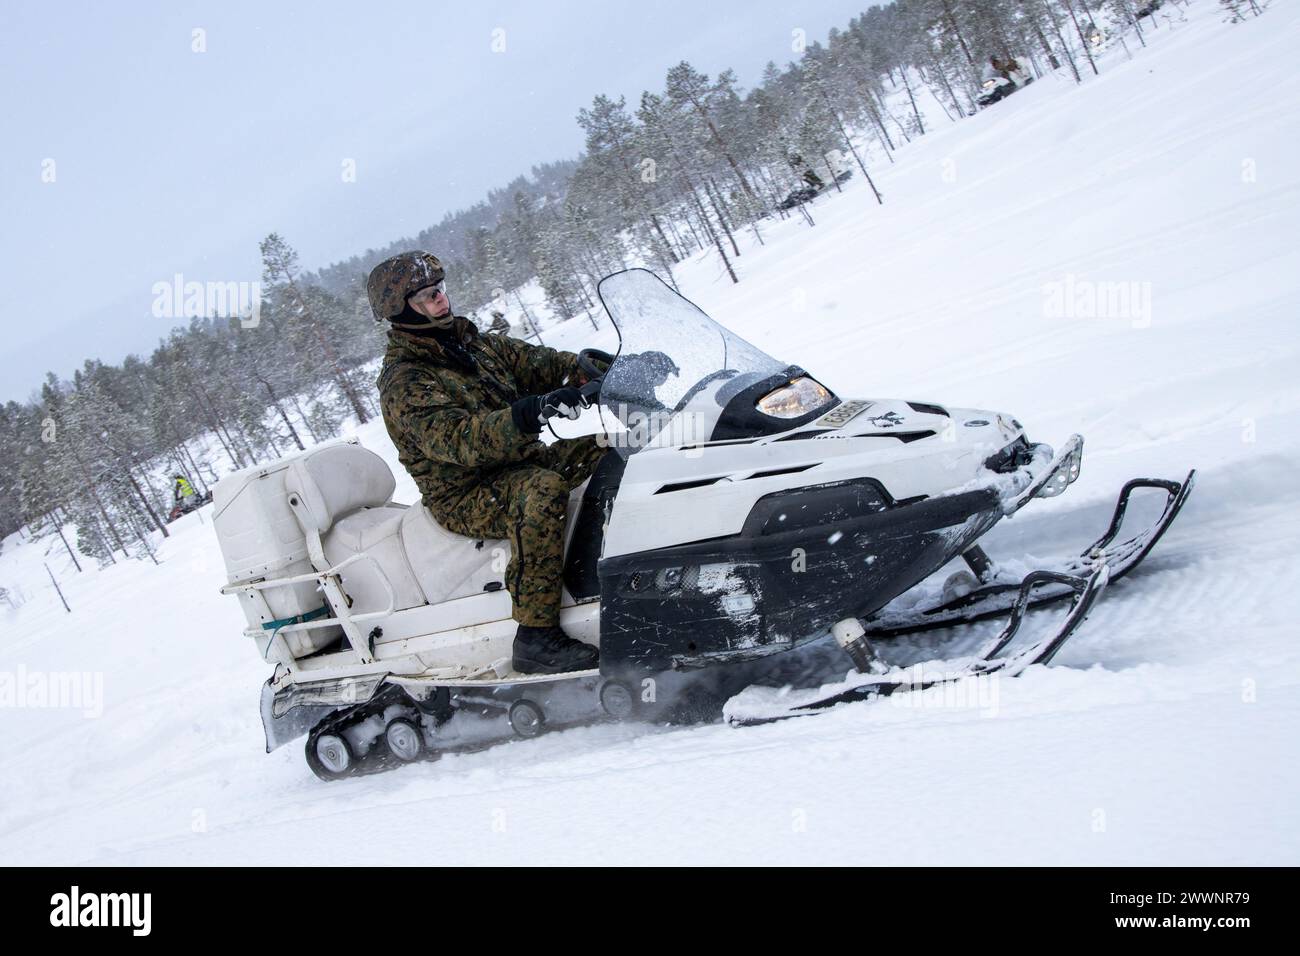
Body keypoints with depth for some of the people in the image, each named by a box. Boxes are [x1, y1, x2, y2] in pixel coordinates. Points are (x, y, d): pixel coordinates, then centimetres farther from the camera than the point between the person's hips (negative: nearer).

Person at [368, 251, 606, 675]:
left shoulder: (467, 340, 11)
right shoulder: (404, 384, -16)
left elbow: (531, 361, 8)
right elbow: (458, 441, -31)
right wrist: (530, 413, -44)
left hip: (517, 459, 9)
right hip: (465, 497, -8)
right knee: (542, 489, -38)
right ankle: (535, 637, -37)